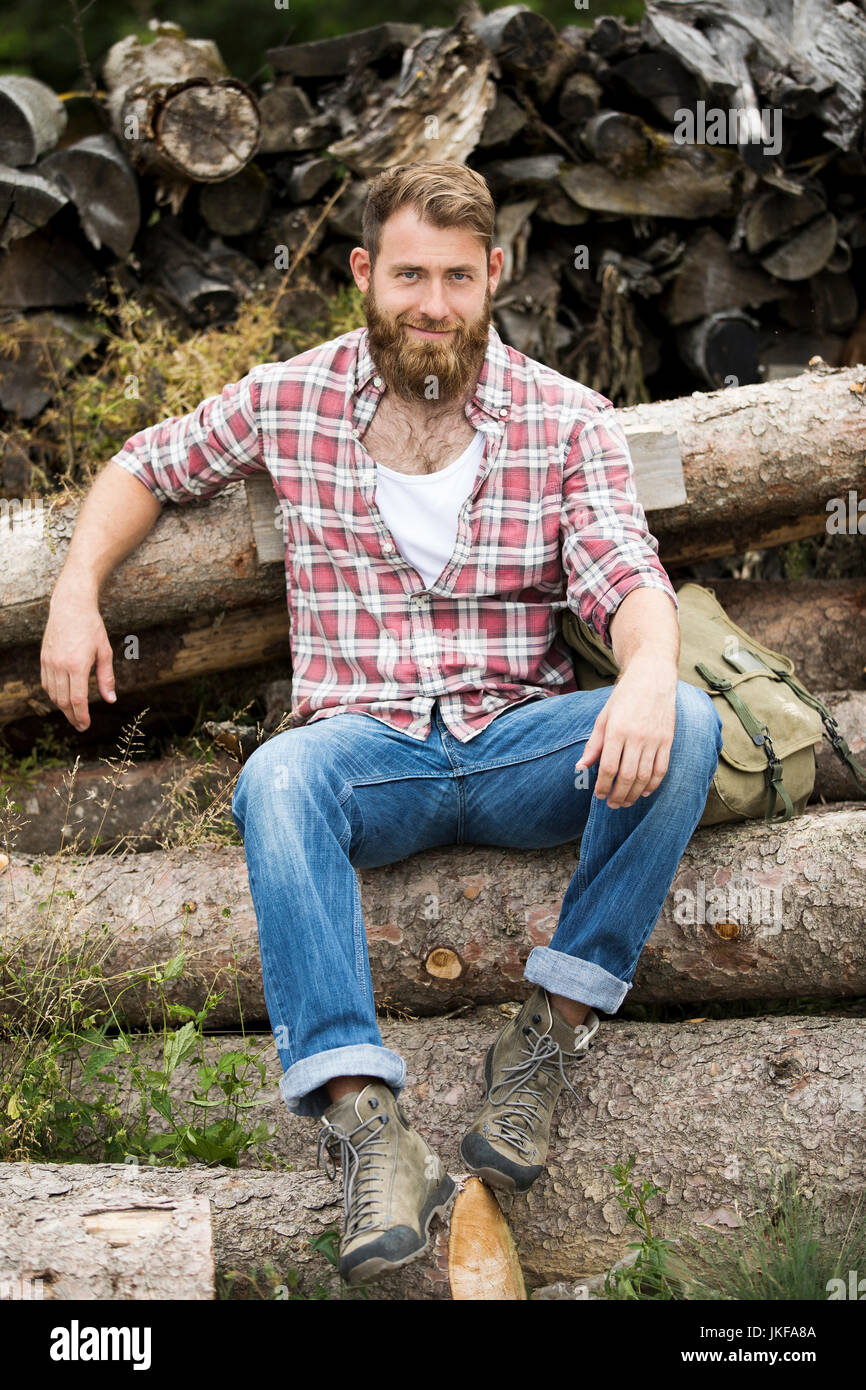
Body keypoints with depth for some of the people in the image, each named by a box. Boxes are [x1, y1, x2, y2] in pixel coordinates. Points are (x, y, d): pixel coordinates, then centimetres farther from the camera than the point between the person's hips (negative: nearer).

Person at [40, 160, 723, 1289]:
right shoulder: (291, 400, 7)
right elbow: (147, 466, 21)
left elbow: (626, 575, -8)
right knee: (276, 781, -36)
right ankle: (367, 1124, -46)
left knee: (685, 724, -30)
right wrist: (77, 591, 4)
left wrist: (650, 668, -32)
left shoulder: (566, 419, 4)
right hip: (368, 745, 0)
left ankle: (552, 1030, -24)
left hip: (519, 745, 1)